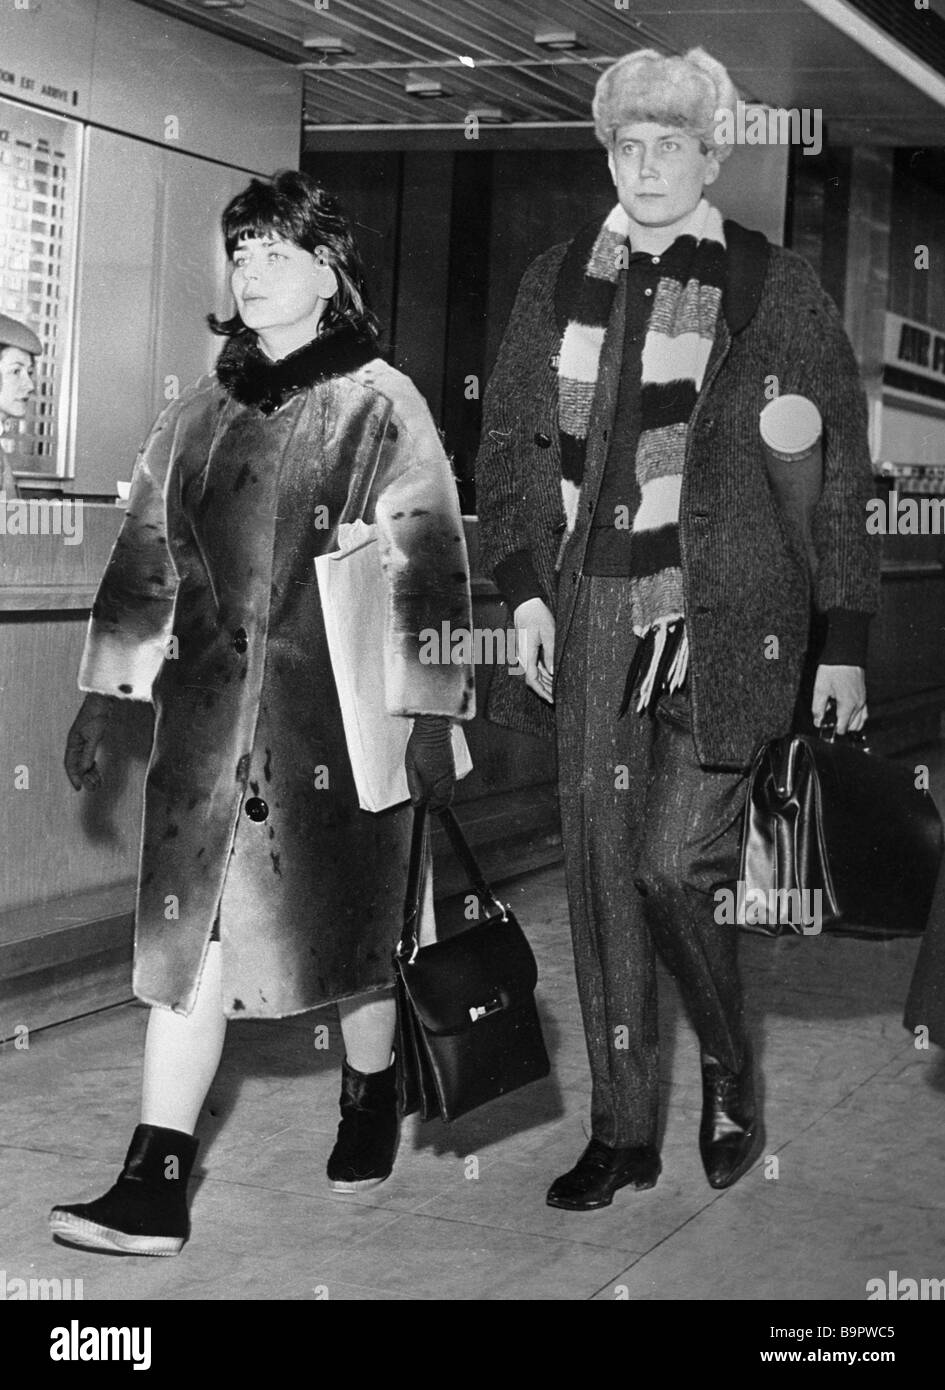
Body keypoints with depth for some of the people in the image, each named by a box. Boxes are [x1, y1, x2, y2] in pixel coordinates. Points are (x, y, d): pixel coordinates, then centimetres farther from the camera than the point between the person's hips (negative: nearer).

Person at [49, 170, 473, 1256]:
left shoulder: (380, 406, -2)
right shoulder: (199, 412, 12)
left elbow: (427, 567, -6)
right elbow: (145, 554, 16)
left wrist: (430, 716, -11)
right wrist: (101, 697, 12)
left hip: (335, 716, -4)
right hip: (208, 713, 4)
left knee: (347, 921, 9)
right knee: (184, 929, -1)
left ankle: (370, 1102, 36)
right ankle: (155, 1188, 1)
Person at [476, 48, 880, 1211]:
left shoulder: (776, 289, 1)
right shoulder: (556, 283, 10)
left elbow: (838, 474, 2)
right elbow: (507, 444, 14)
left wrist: (845, 643, -1)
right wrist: (522, 588, 1)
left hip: (722, 622, -3)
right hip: (587, 620, 4)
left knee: (675, 863, -10)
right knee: (601, 873, 5)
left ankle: (730, 1071, 20)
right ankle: (623, 1133, 18)